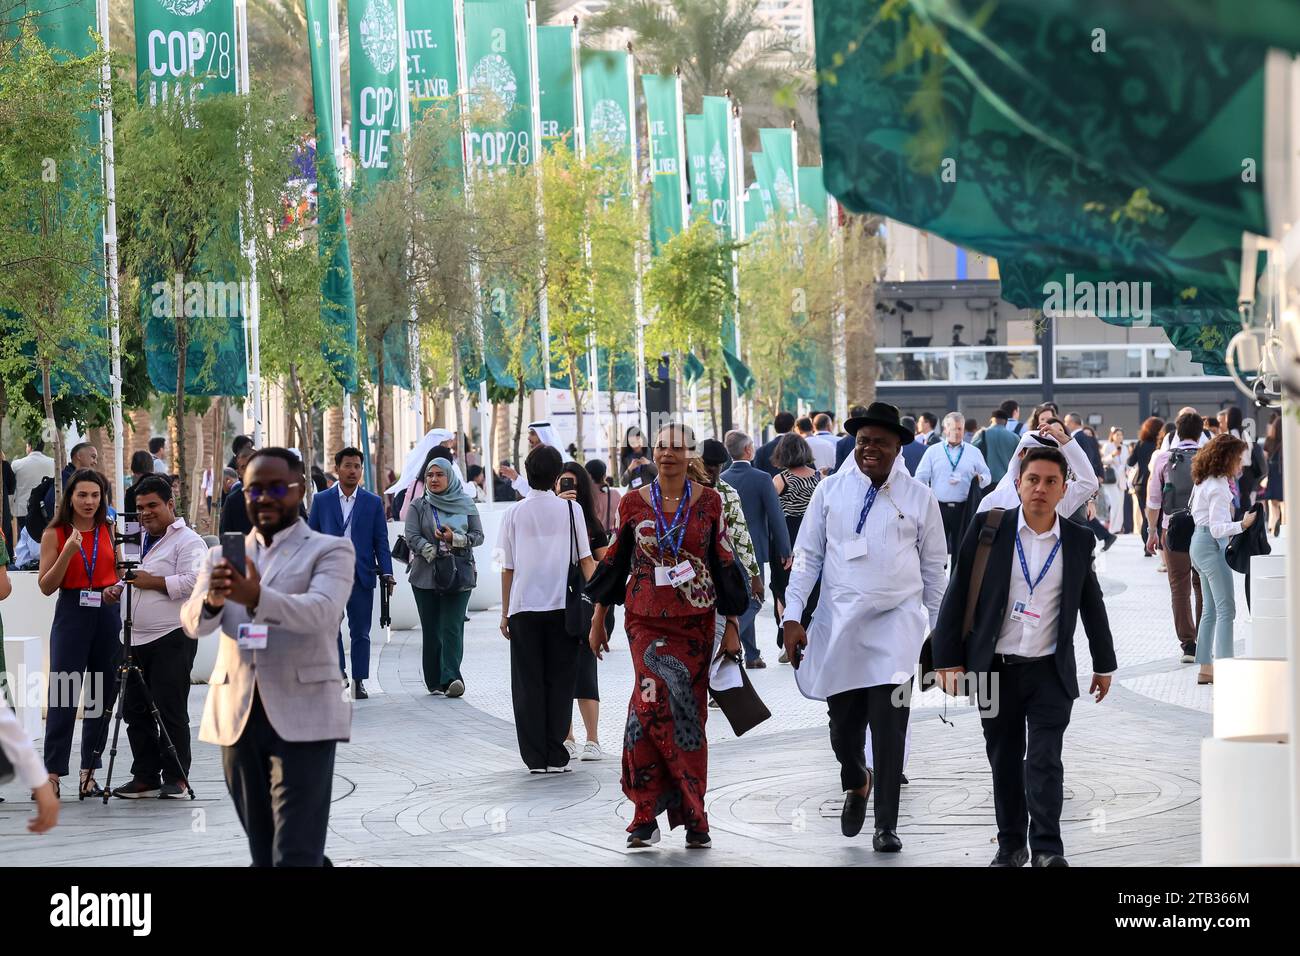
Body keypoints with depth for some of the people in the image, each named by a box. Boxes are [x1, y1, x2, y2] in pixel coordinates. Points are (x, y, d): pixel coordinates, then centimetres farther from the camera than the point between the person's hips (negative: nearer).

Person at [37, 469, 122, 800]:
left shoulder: (110, 531, 9)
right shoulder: (55, 534, 0)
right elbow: (46, 586, -4)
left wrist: (117, 588, -3)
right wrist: (68, 552, -17)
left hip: (108, 614, 3)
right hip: (72, 614, -3)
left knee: (102, 695, 4)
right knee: (62, 695, -9)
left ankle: (89, 772, 12)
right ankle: (53, 774, -8)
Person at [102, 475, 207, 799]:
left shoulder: (187, 541, -6)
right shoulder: (139, 540, 20)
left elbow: (194, 581, -19)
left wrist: (153, 582, -16)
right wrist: (117, 589, 10)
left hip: (172, 639, -8)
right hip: (135, 638, 8)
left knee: (171, 711, -5)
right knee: (135, 710, 9)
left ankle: (176, 778, 3)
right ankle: (146, 776, 16)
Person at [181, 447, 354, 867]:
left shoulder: (330, 550, 2)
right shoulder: (221, 556, 15)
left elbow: (320, 611, -18)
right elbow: (193, 623, -1)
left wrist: (258, 597, -36)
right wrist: (212, 599, -26)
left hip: (301, 718, -5)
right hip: (238, 718, 5)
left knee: (296, 854, -11)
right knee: (262, 851, 13)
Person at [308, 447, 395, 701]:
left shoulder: (373, 503, 9)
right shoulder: (322, 500, 8)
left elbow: (381, 542, 8)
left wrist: (386, 574, -3)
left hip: (361, 576, 0)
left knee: (360, 632, 2)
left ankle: (359, 681, 7)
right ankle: (338, 671, 2)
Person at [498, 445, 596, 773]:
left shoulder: (515, 513, 3)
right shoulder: (570, 509, 0)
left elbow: (507, 567, 5)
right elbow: (586, 559, -2)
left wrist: (505, 613, 12)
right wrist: (598, 601, 1)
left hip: (523, 608, 1)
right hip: (561, 606, -1)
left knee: (528, 683, 5)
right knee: (559, 682, 6)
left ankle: (535, 758, 4)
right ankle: (556, 756, 3)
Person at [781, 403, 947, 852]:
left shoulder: (919, 498, 3)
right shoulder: (831, 490, 4)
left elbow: (934, 567, 12)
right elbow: (807, 556, 7)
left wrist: (937, 627, 13)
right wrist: (792, 617, 1)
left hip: (896, 625, -1)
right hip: (837, 624, 2)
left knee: (889, 726, -9)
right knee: (843, 723, 8)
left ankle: (886, 826, 0)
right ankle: (856, 784, 40)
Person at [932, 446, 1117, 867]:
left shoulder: (1078, 541, 3)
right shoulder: (988, 528, -3)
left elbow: (1092, 605, 13)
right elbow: (958, 594, -1)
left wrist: (1104, 664, 18)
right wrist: (948, 658, -4)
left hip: (1051, 672, 0)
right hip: (995, 669, 0)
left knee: (1045, 761, -7)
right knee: (1004, 761, 8)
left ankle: (1047, 849, -4)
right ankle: (1011, 845, 19)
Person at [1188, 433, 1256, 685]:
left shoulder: (1204, 482, 12)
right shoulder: (1218, 487, -18)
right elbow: (1217, 528, -22)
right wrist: (1242, 525, -32)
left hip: (1199, 542, 10)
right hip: (1212, 545, -10)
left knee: (1211, 609, 13)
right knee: (1226, 609, -9)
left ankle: (1205, 669, 15)